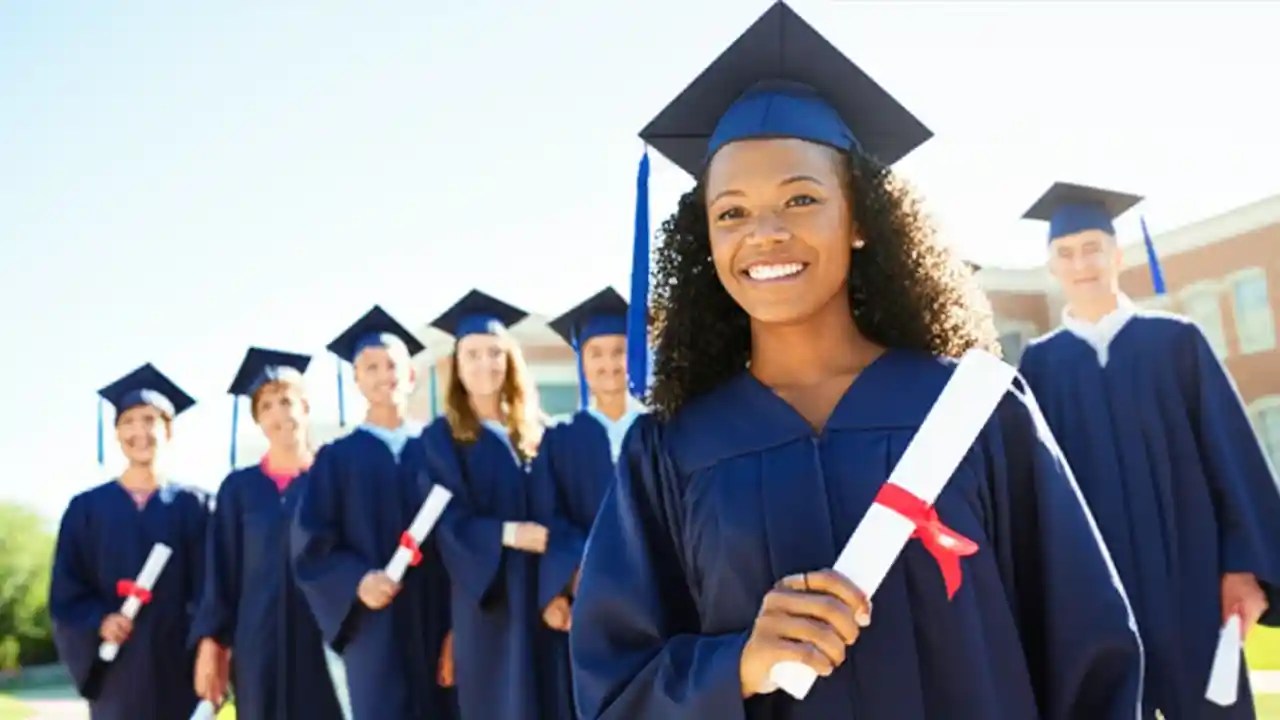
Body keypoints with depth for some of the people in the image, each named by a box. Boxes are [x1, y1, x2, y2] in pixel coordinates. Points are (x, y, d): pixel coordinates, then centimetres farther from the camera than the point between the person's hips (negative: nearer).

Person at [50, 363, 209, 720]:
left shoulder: (194, 507, 6)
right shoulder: (86, 508, 9)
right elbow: (65, 593, 6)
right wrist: (98, 622, -13)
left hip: (179, 666, -1)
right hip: (116, 670, 1)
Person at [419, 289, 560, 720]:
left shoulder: (532, 434, 14)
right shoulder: (441, 438, 2)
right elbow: (447, 519, -8)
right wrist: (508, 534, -24)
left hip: (539, 595, 4)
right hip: (487, 599, -4)